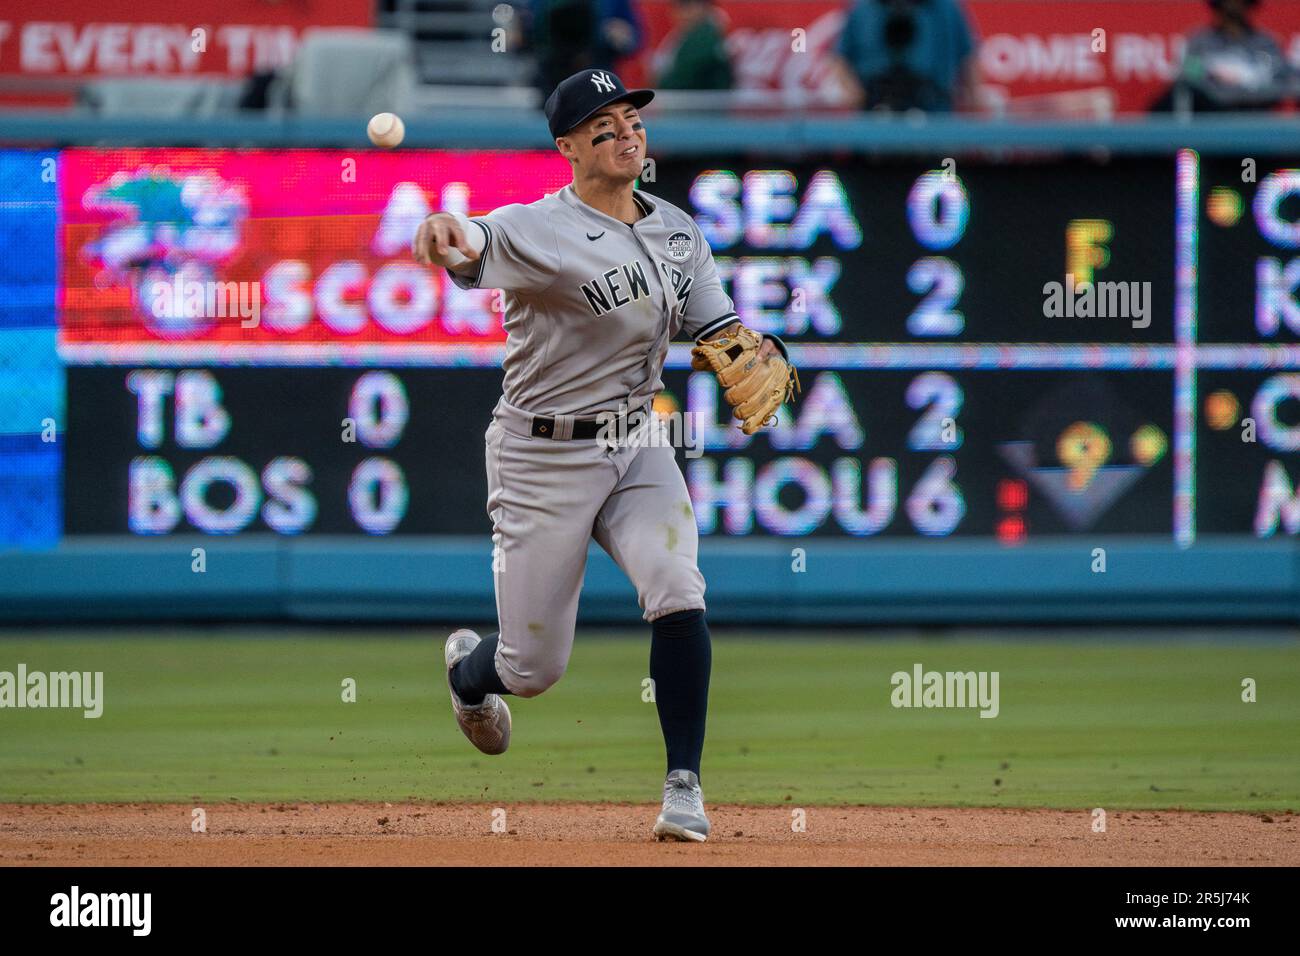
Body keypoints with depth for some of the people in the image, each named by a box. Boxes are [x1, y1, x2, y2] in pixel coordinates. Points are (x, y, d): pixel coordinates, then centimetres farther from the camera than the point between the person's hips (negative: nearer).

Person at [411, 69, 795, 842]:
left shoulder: (678, 232, 5)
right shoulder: (541, 230, -17)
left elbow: (717, 330, 11)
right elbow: (479, 245, -38)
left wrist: (761, 355, -13)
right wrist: (446, 232, -64)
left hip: (637, 444, 4)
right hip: (543, 457, -4)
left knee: (680, 597, -20)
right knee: (535, 669, 3)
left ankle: (685, 784, -10)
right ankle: (467, 669, 41)